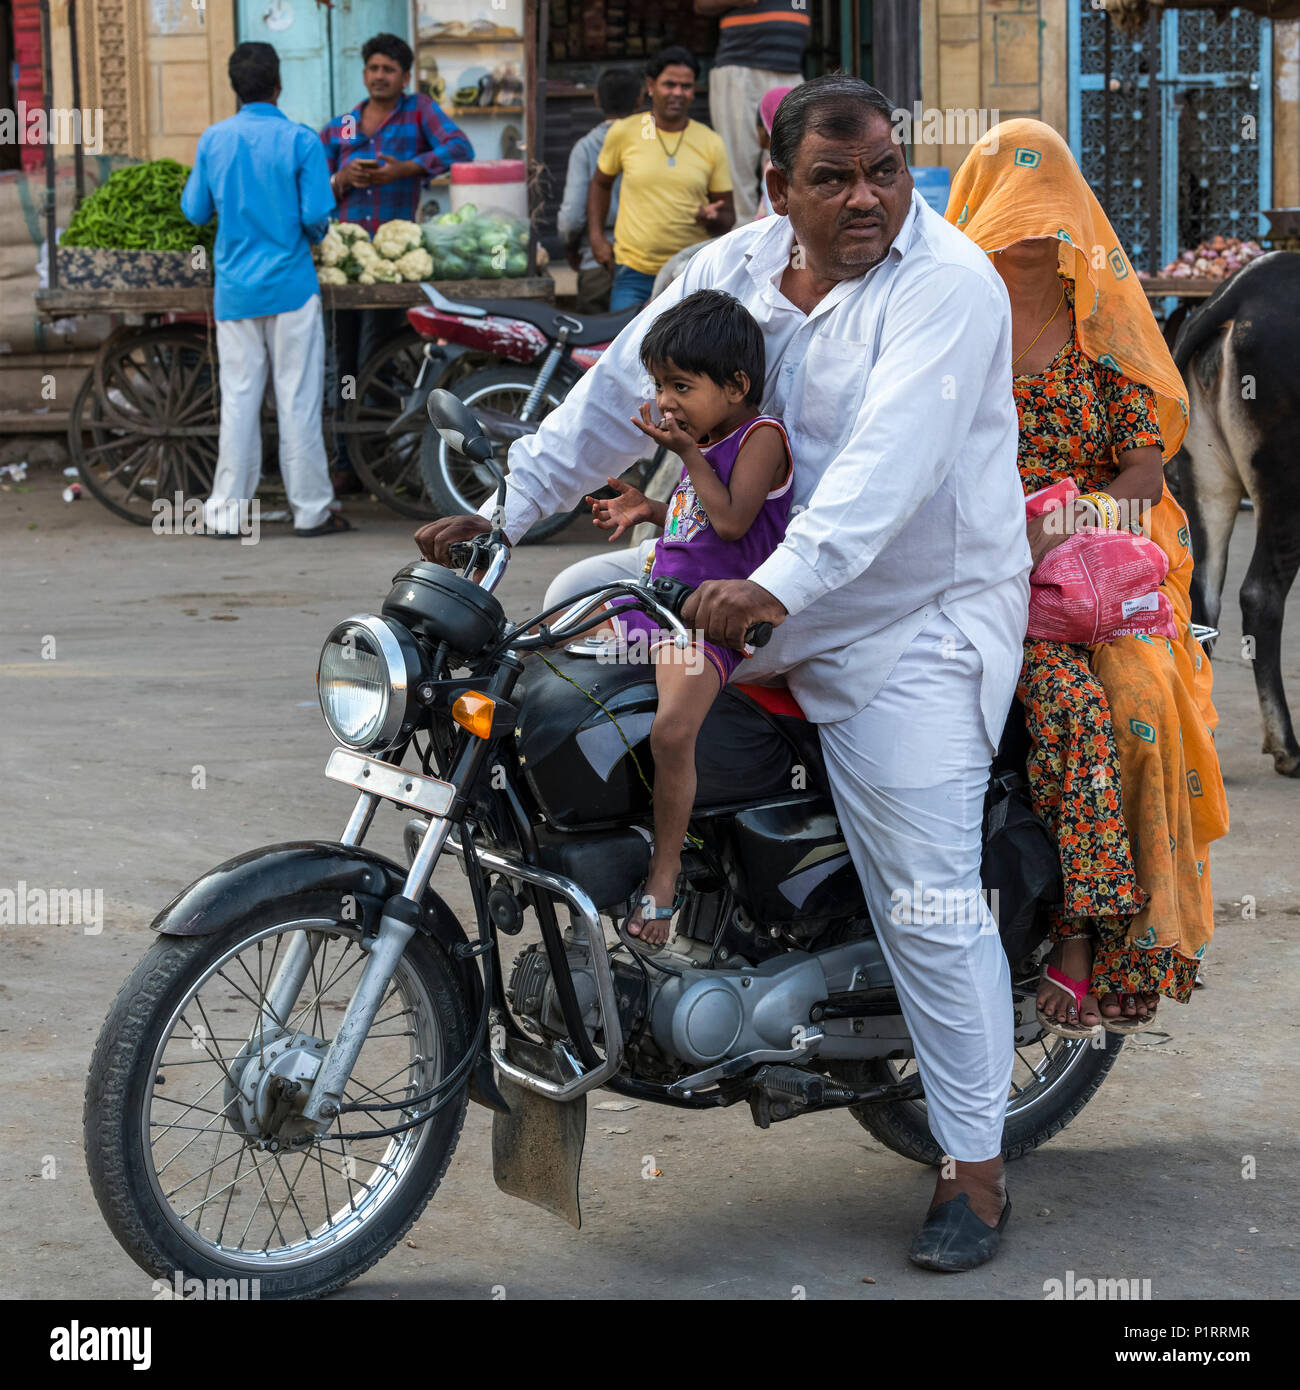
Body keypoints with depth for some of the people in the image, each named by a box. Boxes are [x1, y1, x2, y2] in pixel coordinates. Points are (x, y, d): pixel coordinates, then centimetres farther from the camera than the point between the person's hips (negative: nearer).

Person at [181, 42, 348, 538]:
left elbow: (195, 210, 7)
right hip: (290, 286, -3)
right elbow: (317, 215, -11)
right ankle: (310, 510, 5)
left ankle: (227, 511, 7)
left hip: (234, 289, 3)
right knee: (297, 399, 1)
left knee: (238, 399, 7)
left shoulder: (213, 139, 2)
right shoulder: (300, 141, -7)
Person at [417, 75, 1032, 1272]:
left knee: (930, 903, -9)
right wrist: (505, 506, -1)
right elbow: (624, 389, 8)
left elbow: (894, 452, -31)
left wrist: (782, 585, -43)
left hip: (918, 624, -7)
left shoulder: (945, 283, -18)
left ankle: (975, 1165, 1)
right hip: (754, 600, 7)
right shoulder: (735, 266, 5)